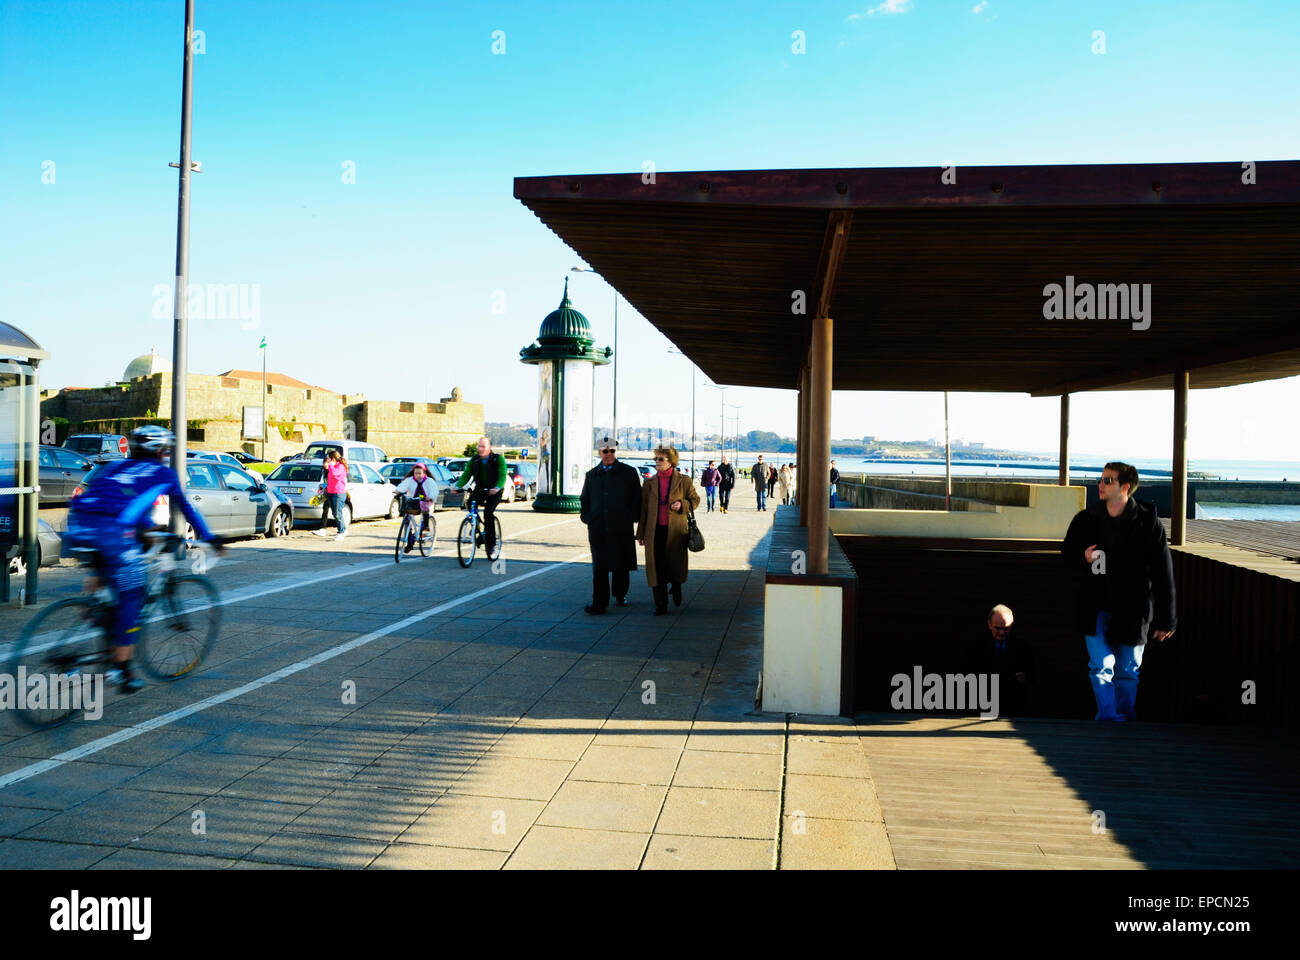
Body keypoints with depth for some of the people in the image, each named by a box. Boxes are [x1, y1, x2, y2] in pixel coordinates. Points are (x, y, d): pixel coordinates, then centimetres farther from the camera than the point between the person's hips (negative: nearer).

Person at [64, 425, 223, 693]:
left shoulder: (114, 466, 32)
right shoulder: (163, 473, 21)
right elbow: (187, 509, 29)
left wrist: (150, 527, 57)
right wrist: (210, 539, 40)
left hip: (77, 523, 5)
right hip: (113, 530, -5)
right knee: (131, 596, 6)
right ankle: (121, 668, 7)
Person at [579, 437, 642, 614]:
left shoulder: (629, 472, 3)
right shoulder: (592, 475, 12)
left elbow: (637, 499, 5)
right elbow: (584, 499, 22)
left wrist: (631, 517, -3)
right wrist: (586, 517, 9)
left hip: (622, 528, -1)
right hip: (597, 528, 2)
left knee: (621, 565, 9)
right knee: (599, 566, -2)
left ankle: (621, 595, 29)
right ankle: (599, 603, -2)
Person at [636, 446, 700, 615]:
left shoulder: (683, 481, 0)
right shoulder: (649, 483, 7)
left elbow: (695, 500, 9)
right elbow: (643, 509, 10)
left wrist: (682, 505, -13)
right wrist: (641, 534, 9)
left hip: (676, 531, -2)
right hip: (655, 531, 2)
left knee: (676, 566, 5)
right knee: (657, 568, 0)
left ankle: (676, 586, 40)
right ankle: (660, 605, 10)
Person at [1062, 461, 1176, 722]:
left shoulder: (1147, 523, -6)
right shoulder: (1085, 520, 1)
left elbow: (1163, 573, -2)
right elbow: (1066, 554, 13)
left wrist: (1166, 620, -2)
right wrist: (1082, 558, -13)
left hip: (1132, 610, -1)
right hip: (1096, 609, 1)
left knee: (1127, 671, 11)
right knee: (1100, 666, -8)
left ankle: (1125, 717, 27)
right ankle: (1109, 719, -2)